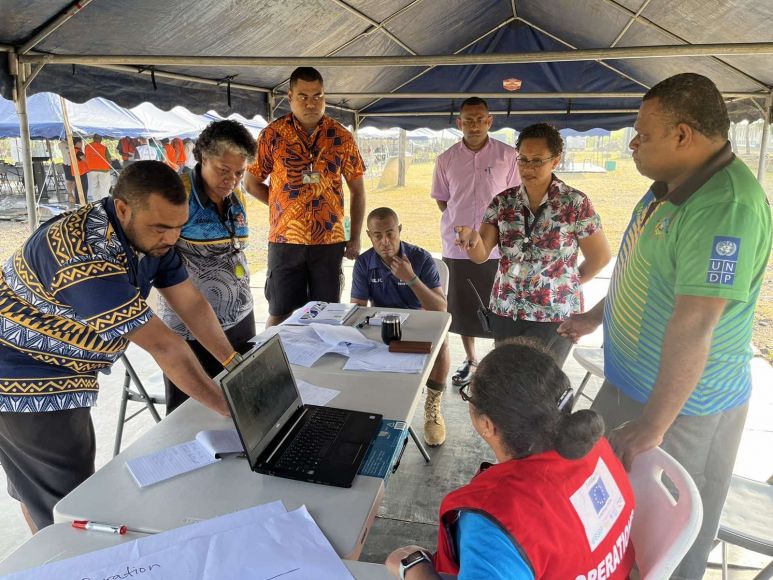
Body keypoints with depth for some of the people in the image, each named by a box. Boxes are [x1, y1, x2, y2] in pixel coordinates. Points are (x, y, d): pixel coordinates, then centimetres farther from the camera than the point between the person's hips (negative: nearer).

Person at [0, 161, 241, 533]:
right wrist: (232, 409, -28)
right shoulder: (88, 256, -35)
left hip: (61, 372, 9)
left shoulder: (150, 235, -8)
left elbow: (191, 303, -4)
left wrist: (235, 363, -13)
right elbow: (163, 346, -34)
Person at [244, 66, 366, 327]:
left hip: (330, 240, 1)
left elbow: (357, 190, 9)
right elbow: (251, 183, 9)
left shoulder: (341, 137, 4)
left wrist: (355, 238, 6)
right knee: (279, 315, 5)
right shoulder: (272, 134, 1)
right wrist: (283, 205, 1)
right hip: (285, 239, -1)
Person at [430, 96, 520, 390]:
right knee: (462, 307, 12)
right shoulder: (446, 159, 3)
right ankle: (470, 360, 30)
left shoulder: (508, 156, -3)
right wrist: (461, 222, 3)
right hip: (458, 247, 2)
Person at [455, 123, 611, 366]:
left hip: (554, 316, -3)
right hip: (505, 311, 3)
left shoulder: (575, 202, -10)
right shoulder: (503, 201, 0)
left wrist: (568, 284, 7)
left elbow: (600, 256, -1)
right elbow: (481, 254, -7)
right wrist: (472, 238, -28)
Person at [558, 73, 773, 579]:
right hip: (631, 379, 10)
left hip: (682, 402, -10)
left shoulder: (725, 209, -29)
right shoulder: (671, 185, 3)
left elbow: (693, 326, -32)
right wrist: (596, 316, 22)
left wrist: (654, 424, -27)